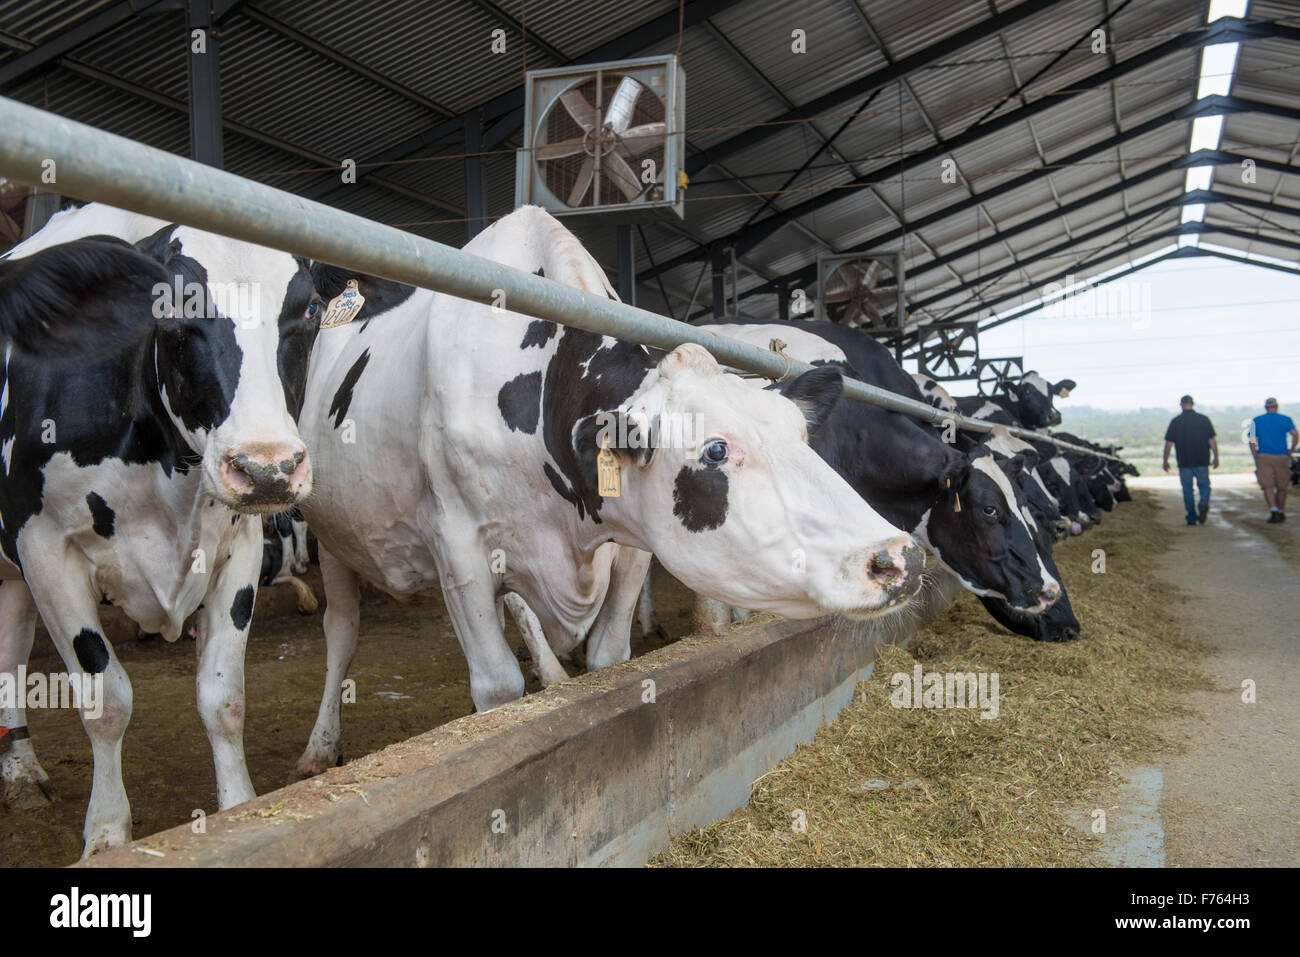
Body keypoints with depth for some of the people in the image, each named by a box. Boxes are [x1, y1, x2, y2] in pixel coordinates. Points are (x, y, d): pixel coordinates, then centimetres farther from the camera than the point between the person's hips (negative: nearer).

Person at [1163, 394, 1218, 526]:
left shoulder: (1175, 421, -2)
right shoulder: (1203, 419, 0)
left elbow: (1169, 443, -2)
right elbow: (1212, 440, -1)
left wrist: (1165, 460, 6)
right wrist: (1216, 457, 7)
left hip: (1184, 462, 0)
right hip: (1202, 461, 1)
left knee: (1187, 490, 7)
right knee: (1204, 485, 10)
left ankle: (1192, 517, 7)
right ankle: (1204, 504, -18)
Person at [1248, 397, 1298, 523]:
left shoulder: (1256, 421, 7)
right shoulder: (1286, 419, 6)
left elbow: (1252, 442, 0)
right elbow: (1295, 435, -8)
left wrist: (1256, 459, 5)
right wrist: (1291, 450, 5)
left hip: (1264, 457, -1)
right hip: (1282, 457, 1)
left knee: (1268, 486, -5)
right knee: (1281, 487, 13)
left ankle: (1273, 510, -24)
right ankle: (1281, 512, 21)